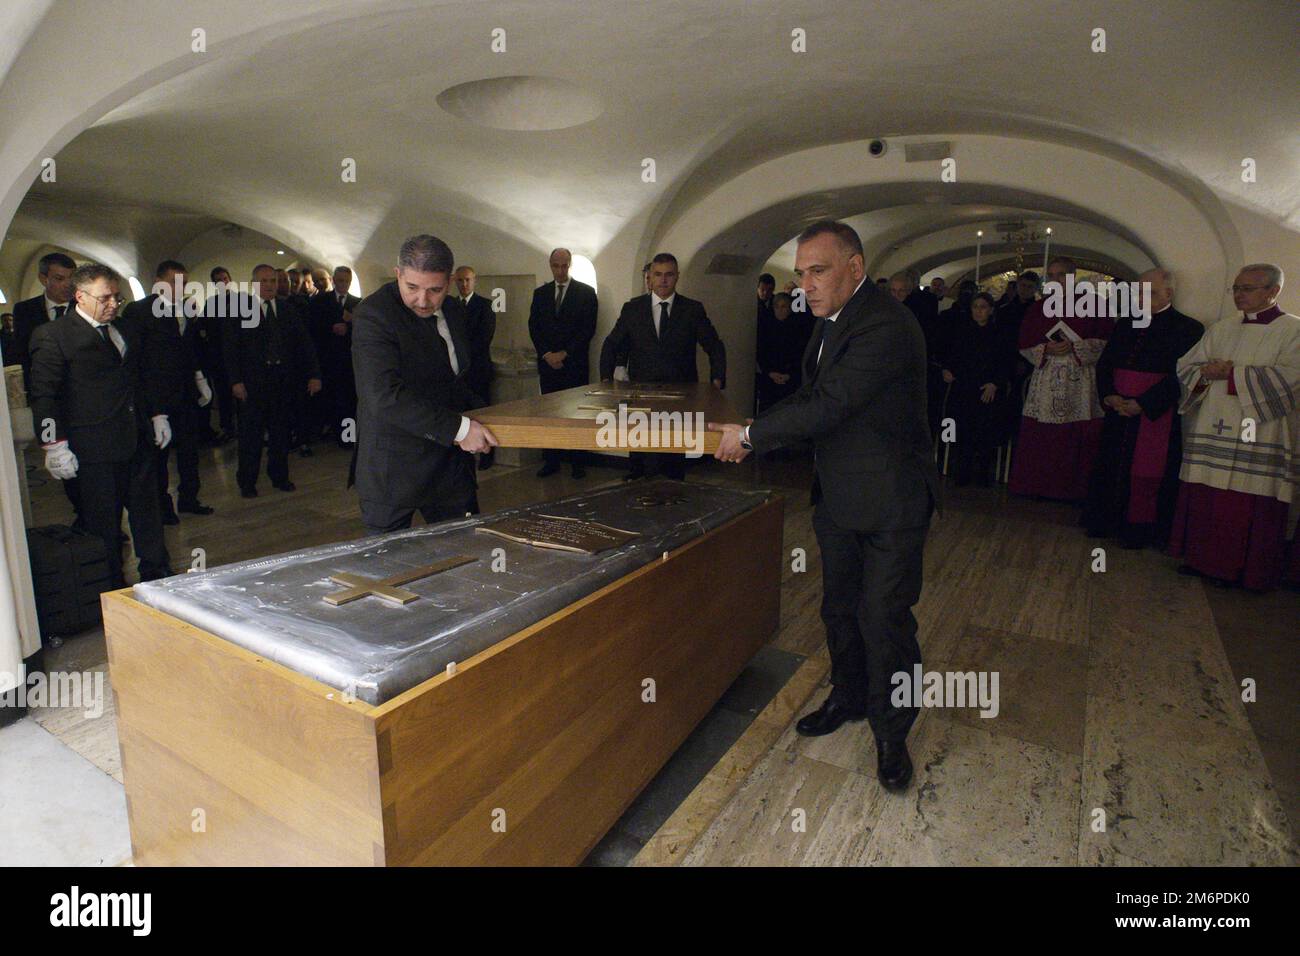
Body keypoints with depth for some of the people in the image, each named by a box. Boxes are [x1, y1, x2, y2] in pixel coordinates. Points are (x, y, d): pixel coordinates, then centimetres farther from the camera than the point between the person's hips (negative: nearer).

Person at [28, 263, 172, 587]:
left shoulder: (126, 330, 15)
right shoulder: (52, 335, -5)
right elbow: (43, 396, -9)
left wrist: (156, 415, 17)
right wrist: (55, 444, -14)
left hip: (139, 441, 6)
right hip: (96, 451, -6)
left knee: (147, 513, 13)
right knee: (104, 524, 4)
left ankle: (157, 575, 25)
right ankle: (112, 589, 16)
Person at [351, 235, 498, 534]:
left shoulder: (453, 310, 9)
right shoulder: (373, 314, -16)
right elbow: (384, 396, -29)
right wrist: (458, 428, -31)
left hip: (451, 461, 6)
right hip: (393, 470, -6)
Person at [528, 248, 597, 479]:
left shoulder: (586, 292, 3)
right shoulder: (540, 293, 13)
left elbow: (588, 328, -4)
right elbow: (533, 327, 10)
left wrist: (564, 354, -9)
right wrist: (546, 354, -5)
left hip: (575, 363, -3)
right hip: (547, 362, 3)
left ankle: (577, 462, 4)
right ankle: (551, 461, 8)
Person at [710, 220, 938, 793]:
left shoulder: (885, 327, -23)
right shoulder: (832, 320, 7)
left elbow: (827, 407, -28)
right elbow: (809, 396, 14)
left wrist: (750, 435, -17)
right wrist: (753, 434, 0)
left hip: (889, 504, -8)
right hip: (838, 497, 9)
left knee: (884, 618, -1)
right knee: (839, 608, 19)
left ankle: (891, 734, 20)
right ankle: (848, 697, 40)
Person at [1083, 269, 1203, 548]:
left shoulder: (1188, 328, -4)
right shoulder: (1125, 324, 13)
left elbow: (1181, 375, -12)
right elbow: (1104, 363, 9)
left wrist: (1142, 404, -18)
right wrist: (1109, 396, -7)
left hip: (1155, 415, -5)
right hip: (1118, 410, 5)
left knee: (1147, 473, 0)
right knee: (1111, 468, 9)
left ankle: (1139, 530, 11)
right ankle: (1107, 522, 20)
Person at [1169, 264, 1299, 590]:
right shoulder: (1221, 329, 14)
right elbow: (1185, 366, 11)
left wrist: (1232, 373, -13)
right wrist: (1205, 372, -10)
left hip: (1257, 438, -4)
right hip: (1212, 433, 5)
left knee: (1246, 507, -1)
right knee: (1204, 500, 6)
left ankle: (1236, 568, 10)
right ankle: (1202, 558, 17)